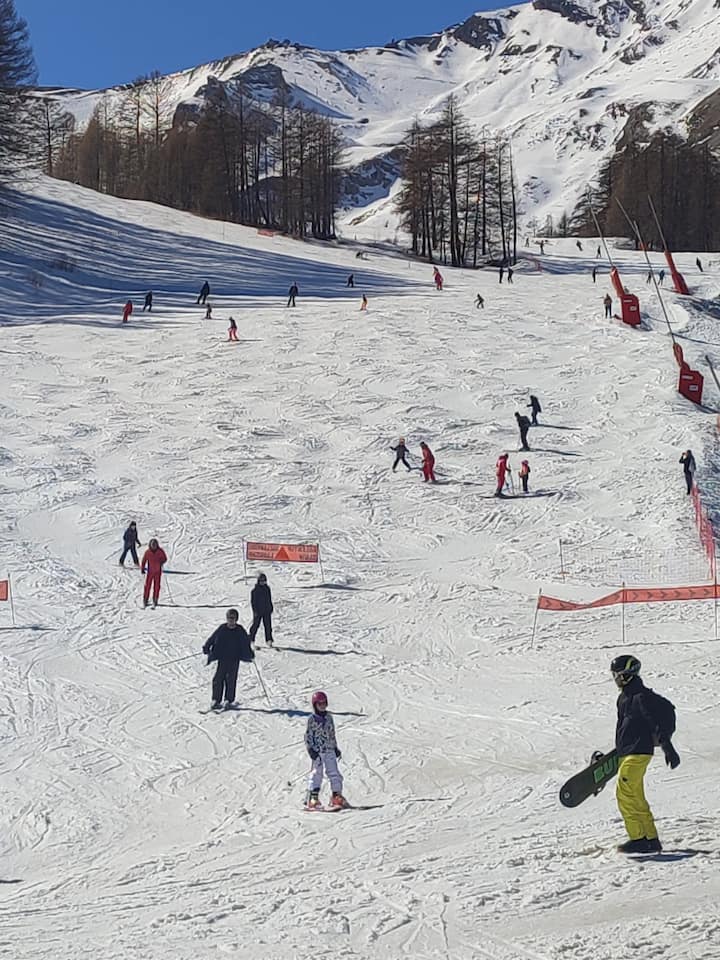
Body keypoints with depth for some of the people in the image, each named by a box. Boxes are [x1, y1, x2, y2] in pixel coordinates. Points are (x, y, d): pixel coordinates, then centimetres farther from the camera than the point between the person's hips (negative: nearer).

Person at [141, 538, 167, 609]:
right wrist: (143, 569, 6)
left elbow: (165, 559, 3)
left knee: (156, 586, 2)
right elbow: (144, 560, 5)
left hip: (158, 571, 0)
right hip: (150, 571, 0)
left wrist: (161, 562, -14)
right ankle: (145, 600, 10)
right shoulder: (147, 552, -5)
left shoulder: (160, 551, -6)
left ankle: (155, 600, 13)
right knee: (147, 585, -1)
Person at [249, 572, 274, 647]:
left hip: (267, 611, 4)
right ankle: (251, 639, 16)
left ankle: (269, 640, 2)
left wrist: (271, 608, 14)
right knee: (256, 625, 2)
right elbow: (253, 601, -7)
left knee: (268, 625, 0)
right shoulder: (255, 590, -7)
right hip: (258, 611, -4)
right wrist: (255, 611, -13)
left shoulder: (267, 589, 9)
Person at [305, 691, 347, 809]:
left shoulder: (329, 717, 14)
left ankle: (337, 797, 8)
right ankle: (313, 798, -9)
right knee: (317, 773, -10)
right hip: (317, 751, -5)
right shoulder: (312, 718, -2)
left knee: (334, 773, 2)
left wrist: (335, 748, 19)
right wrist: (310, 750, -13)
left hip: (330, 750, 5)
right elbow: (308, 736, -4)